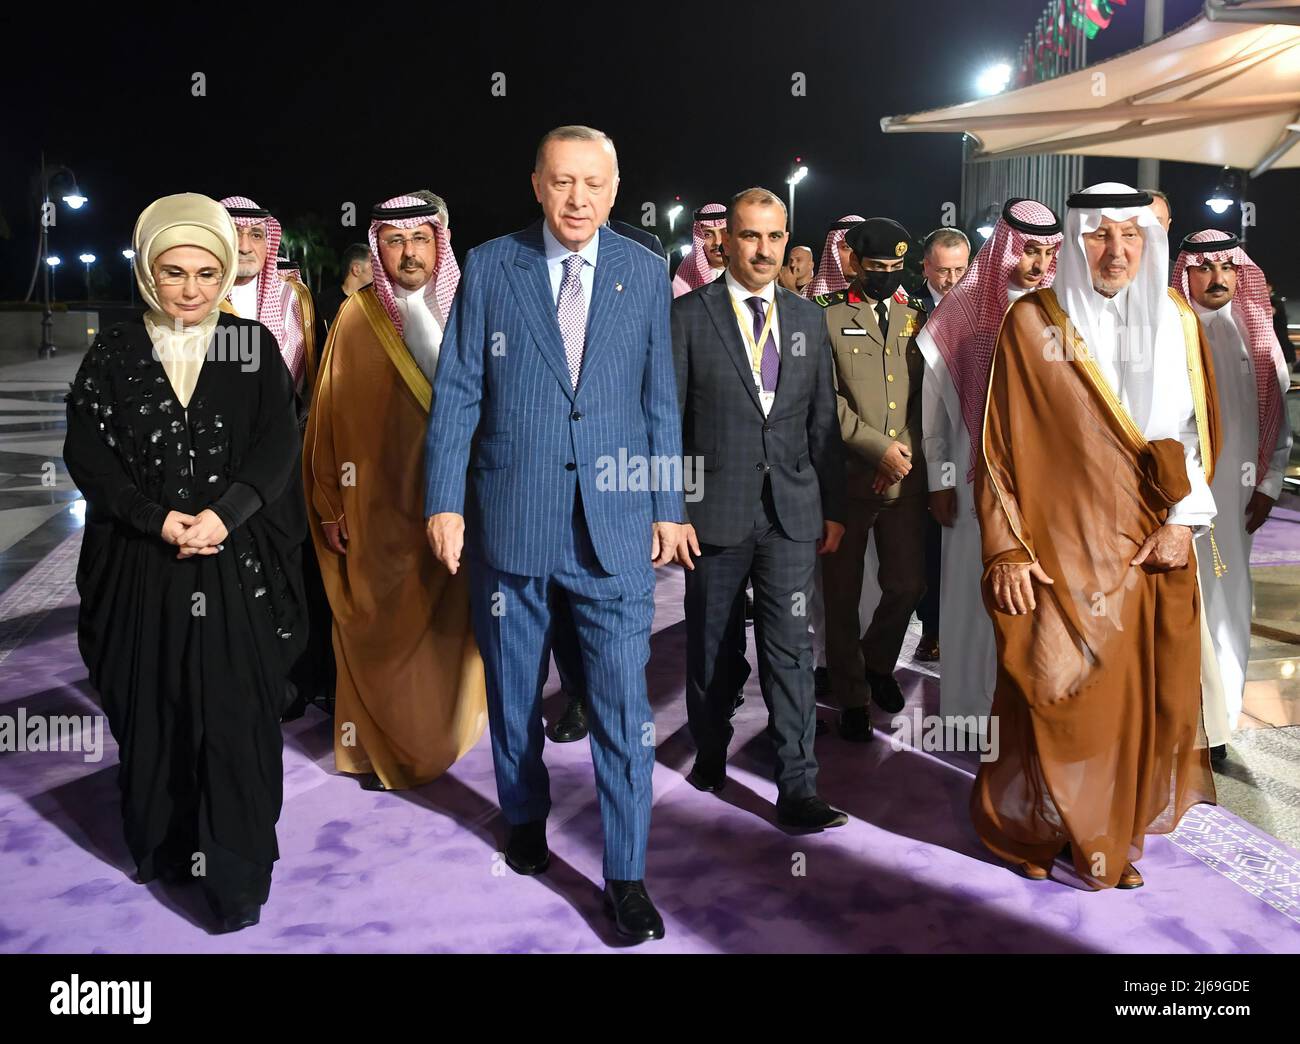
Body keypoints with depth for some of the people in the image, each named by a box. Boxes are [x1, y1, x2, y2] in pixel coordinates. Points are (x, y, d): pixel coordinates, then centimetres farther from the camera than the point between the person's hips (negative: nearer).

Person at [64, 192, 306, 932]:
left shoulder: (255, 346, 3)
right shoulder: (114, 354, 4)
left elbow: (279, 444, -4)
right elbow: (87, 454, 0)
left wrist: (224, 515, -18)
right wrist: (157, 518, -14)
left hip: (238, 565, -1)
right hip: (144, 566, 1)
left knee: (235, 718, 0)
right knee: (151, 714, 10)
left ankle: (236, 873, 9)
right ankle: (163, 845, 29)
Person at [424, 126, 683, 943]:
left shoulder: (646, 274, 4)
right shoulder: (489, 267, 1)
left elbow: (661, 399, 6)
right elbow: (458, 392, 0)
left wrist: (667, 506, 4)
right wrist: (445, 501, -7)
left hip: (615, 521, 0)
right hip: (510, 517, 1)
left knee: (624, 704, -1)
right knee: (515, 691, 16)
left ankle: (626, 875, 12)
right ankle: (526, 817, 40)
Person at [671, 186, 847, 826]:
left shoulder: (808, 320, 9)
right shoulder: (689, 316, -2)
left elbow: (823, 421, 12)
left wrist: (833, 508, 10)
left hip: (792, 511, 2)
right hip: (715, 511, -2)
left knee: (790, 650, 0)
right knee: (710, 646, 12)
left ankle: (797, 790, 5)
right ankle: (710, 753, 33)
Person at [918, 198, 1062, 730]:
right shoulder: (963, 308, -3)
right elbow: (933, 400, -1)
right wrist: (939, 480, -3)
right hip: (979, 478, -2)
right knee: (979, 587, 4)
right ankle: (976, 699, 18)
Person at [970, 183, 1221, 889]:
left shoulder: (1177, 321, 8)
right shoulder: (1033, 322, -3)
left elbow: (1200, 429, 11)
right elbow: (999, 442, -4)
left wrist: (1183, 519, -2)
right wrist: (1005, 549, -9)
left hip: (1155, 552, 4)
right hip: (1061, 550, -3)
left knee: (1145, 697, 7)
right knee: (1056, 693, 0)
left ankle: (1114, 836, 24)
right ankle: (1032, 827, 23)